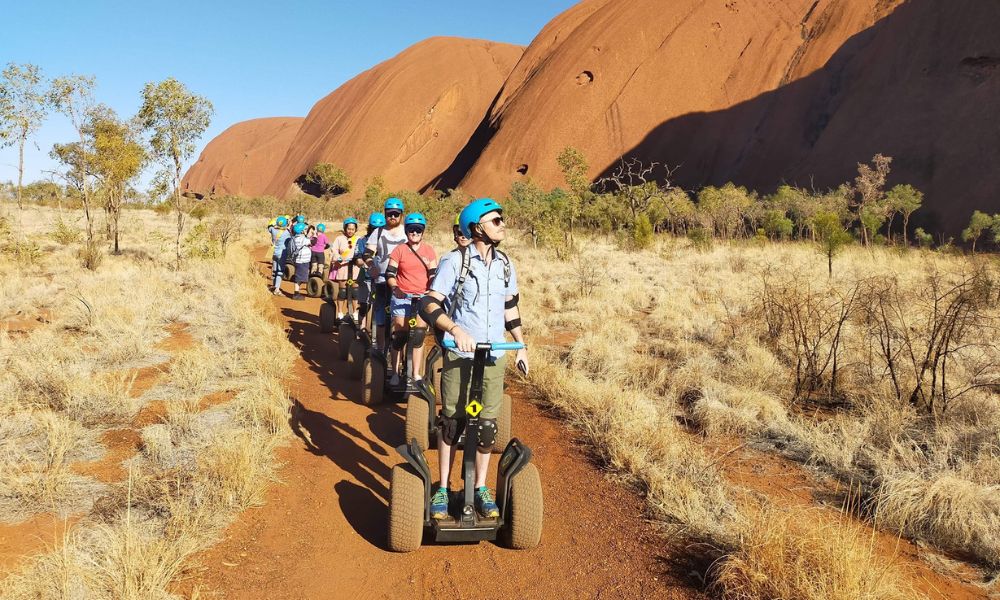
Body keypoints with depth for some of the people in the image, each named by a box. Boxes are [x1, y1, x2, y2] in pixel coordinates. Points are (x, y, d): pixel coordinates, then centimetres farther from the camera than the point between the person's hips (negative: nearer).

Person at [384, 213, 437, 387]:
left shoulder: (429, 250, 6)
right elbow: (390, 274, -3)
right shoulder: (399, 250, 0)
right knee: (399, 336, -1)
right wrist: (395, 288, -21)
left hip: (423, 297, 2)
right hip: (402, 297, -1)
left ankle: (417, 375, 10)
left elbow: (433, 274, 5)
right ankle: (395, 372, 10)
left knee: (419, 337, 3)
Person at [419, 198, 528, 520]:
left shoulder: (505, 264, 7)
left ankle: (481, 488, 21)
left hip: (495, 355, 4)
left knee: (487, 424, 7)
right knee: (452, 421, 6)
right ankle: (443, 488, 20)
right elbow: (430, 305, -15)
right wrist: (455, 329, -32)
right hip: (459, 354, -4)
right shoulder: (455, 261, -9)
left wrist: (521, 346, 17)